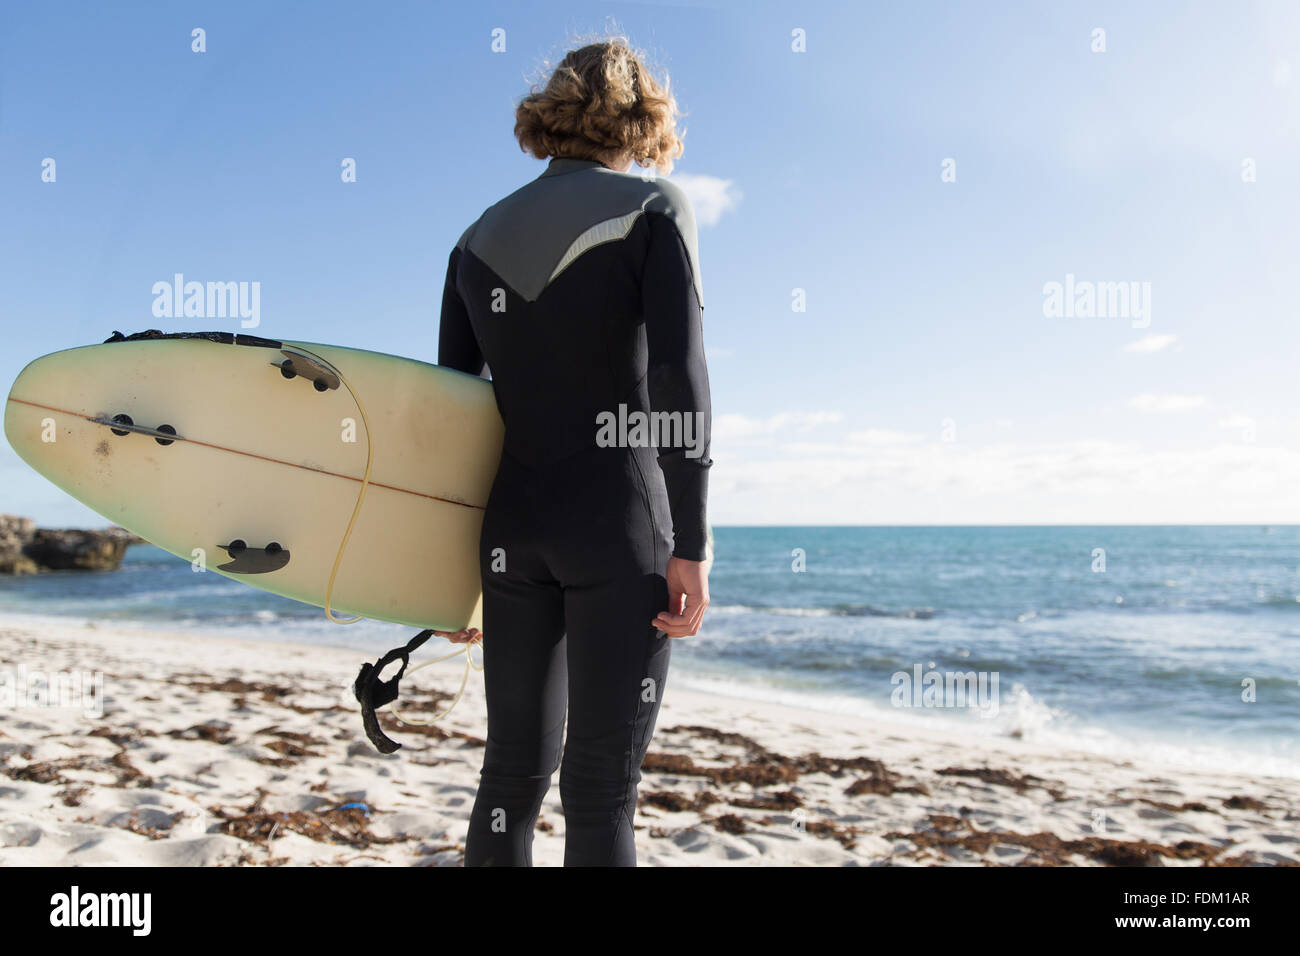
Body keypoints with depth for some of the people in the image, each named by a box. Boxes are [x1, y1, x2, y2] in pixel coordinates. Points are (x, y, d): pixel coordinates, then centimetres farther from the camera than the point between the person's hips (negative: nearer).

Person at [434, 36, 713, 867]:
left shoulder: (482, 236, 13)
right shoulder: (653, 206, -1)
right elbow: (679, 381, -12)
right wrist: (691, 546, -10)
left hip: (511, 527, 5)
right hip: (617, 526, -5)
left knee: (515, 767, 14)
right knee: (602, 788, 1)